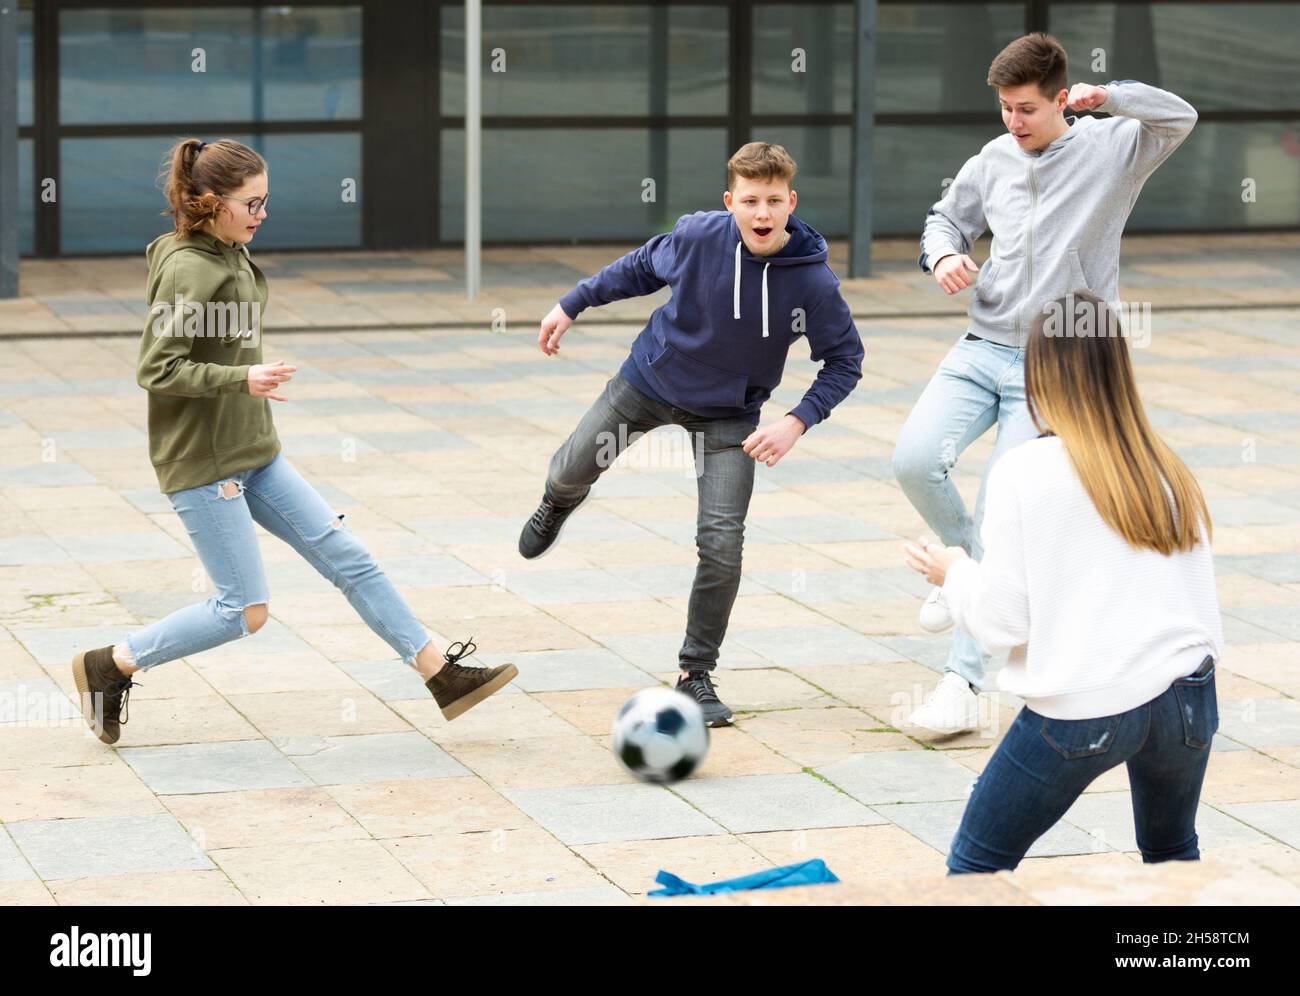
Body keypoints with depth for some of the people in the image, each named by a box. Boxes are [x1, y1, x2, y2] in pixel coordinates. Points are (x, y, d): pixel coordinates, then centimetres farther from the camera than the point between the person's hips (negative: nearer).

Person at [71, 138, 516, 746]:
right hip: (202, 465, -9)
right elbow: (156, 369, -21)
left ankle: (441, 674, 11)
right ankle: (108, 667, 9)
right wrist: (242, 379, -29)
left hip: (255, 454, 9)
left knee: (348, 558, 6)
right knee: (245, 611, -5)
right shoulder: (189, 269, -18)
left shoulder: (232, 257, 9)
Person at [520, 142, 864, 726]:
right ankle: (558, 505, 55)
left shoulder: (814, 281, -26)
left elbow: (845, 361, -13)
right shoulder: (699, 236, -23)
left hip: (729, 414, -1)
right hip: (649, 382, 1)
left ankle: (696, 674, 5)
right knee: (571, 472, 14)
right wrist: (571, 305, 4)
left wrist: (797, 422, -25)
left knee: (722, 544, -13)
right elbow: (643, 268, -2)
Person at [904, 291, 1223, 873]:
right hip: (1184, 697, 5)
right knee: (1172, 856, 27)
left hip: (1077, 712, -5)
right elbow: (1203, 603, 9)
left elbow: (1002, 622, -7)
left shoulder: (1023, 472, -7)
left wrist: (953, 573, 11)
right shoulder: (1170, 473, 7)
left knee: (975, 867, 7)